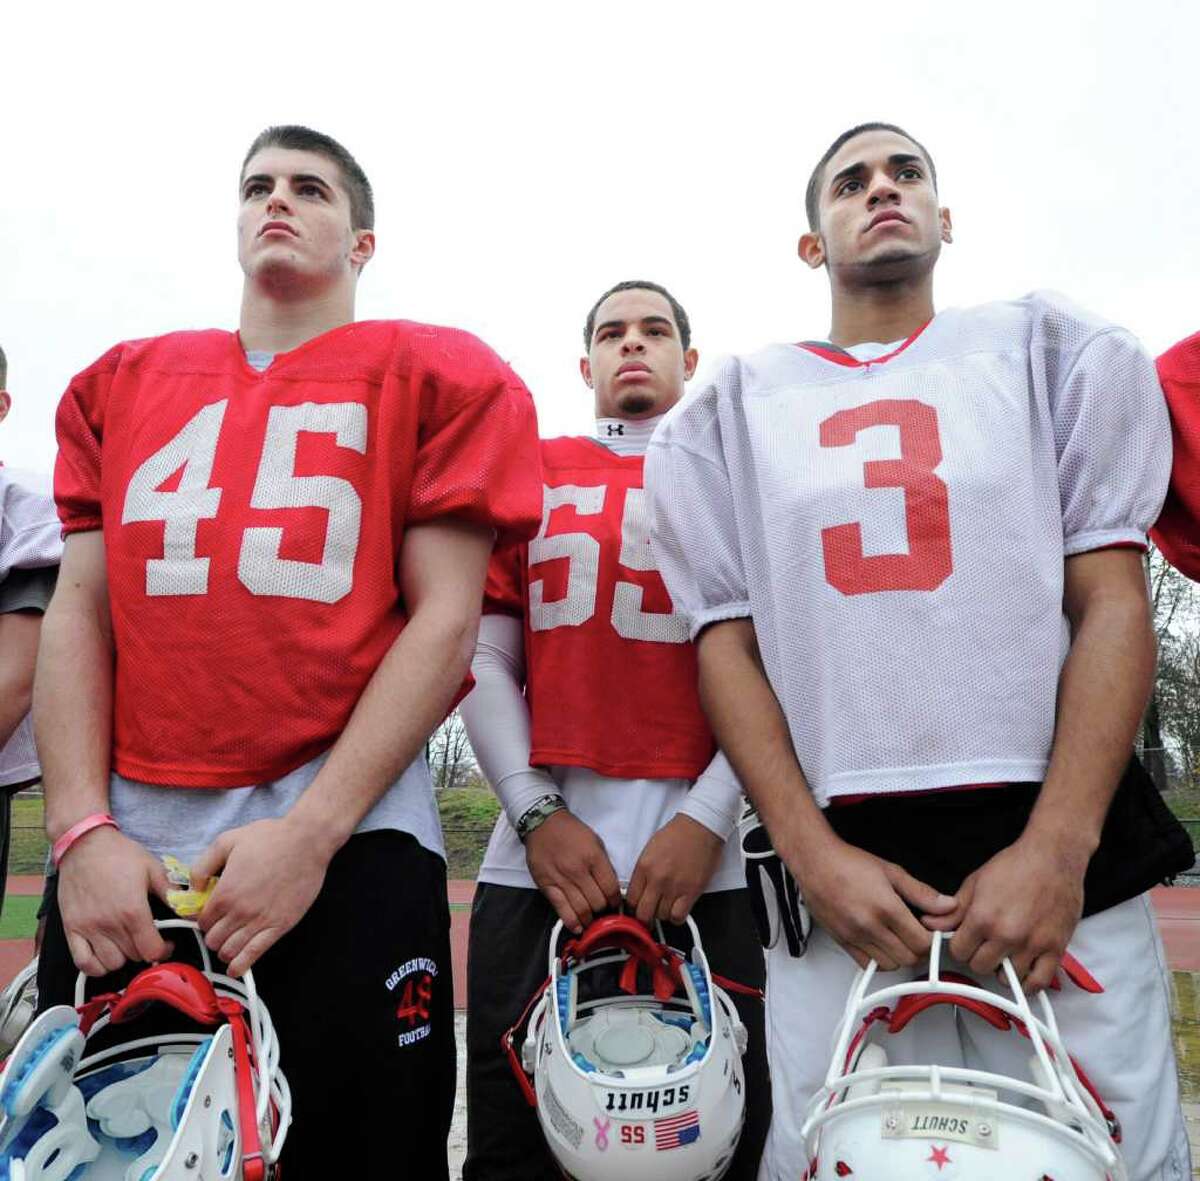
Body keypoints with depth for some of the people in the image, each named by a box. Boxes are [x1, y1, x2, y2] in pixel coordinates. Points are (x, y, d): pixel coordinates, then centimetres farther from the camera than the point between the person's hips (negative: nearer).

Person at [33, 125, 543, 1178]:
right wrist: (81, 830, -2)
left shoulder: (436, 375, 5)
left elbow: (445, 618, -4)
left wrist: (312, 831, -11)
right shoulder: (123, 382, 16)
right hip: (121, 851, 4)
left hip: (351, 844, -3)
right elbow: (79, 611, 10)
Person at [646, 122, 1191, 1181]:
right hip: (837, 858, 0)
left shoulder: (1051, 351, 12)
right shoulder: (739, 407, 13)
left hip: (1054, 844, 0)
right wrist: (812, 851, -5)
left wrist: (1057, 845, -10)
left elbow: (1113, 600, 3)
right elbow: (728, 639, 7)